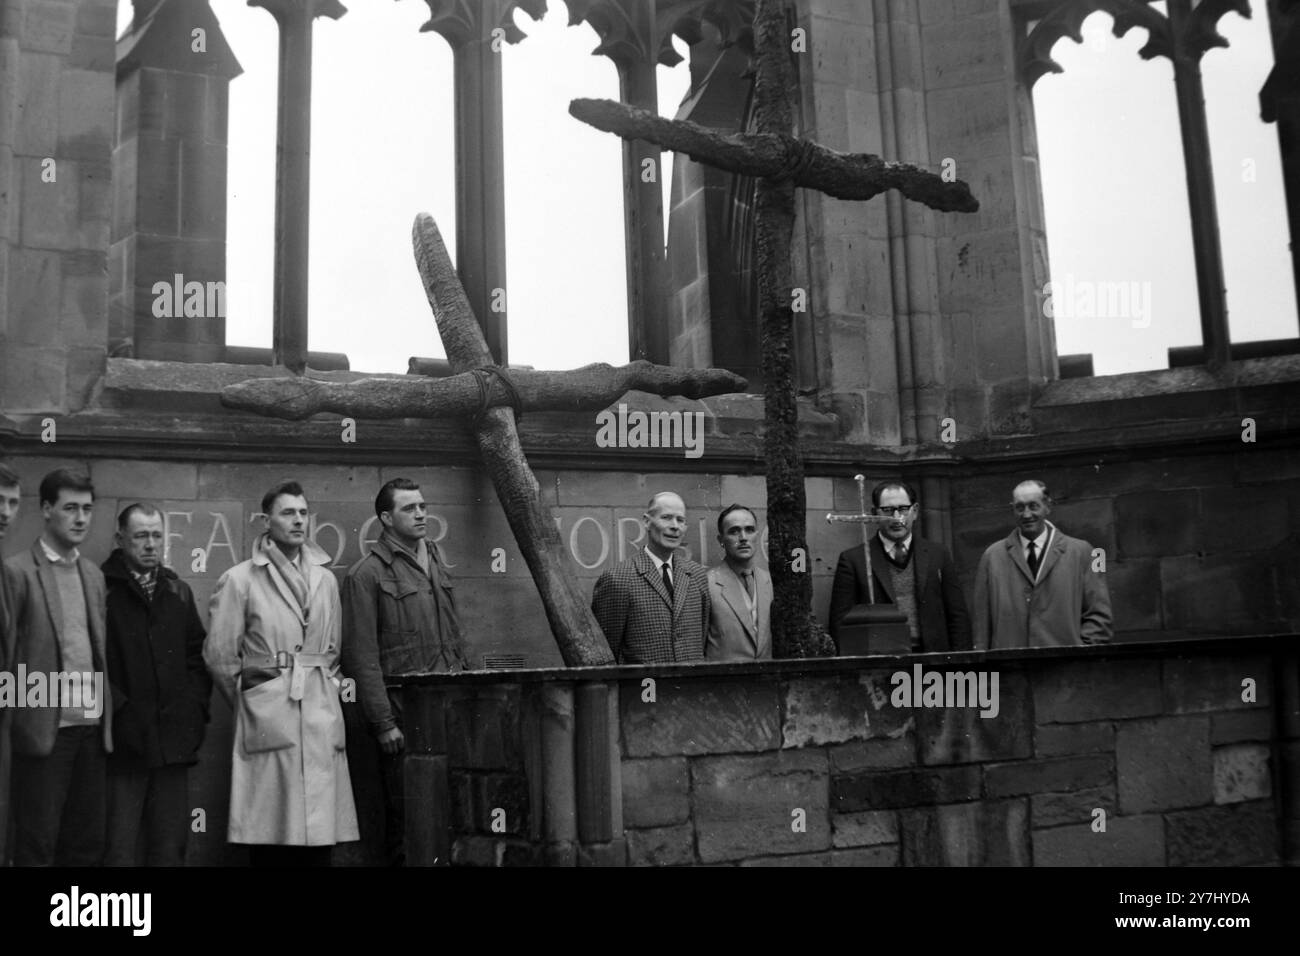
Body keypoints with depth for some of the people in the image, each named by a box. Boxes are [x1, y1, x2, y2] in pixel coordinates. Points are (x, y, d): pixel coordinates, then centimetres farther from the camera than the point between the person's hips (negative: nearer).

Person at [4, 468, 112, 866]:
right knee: (37, 846, 2)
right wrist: (16, 719, -12)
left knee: (87, 845, 10)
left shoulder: (93, 574, 14)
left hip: (92, 727, 6)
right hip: (44, 727, -6)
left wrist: (108, 715, 8)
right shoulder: (18, 571, -6)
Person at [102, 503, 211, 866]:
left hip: (174, 738, 5)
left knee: (170, 846, 9)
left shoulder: (178, 591, 15)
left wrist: (196, 704, 6)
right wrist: (116, 708, -12)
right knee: (118, 848, -2)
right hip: (123, 740, -5)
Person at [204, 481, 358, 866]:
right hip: (268, 715, -4)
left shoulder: (325, 578, 13)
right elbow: (219, 655, 1)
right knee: (270, 836, -3)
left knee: (320, 835, 3)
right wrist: (251, 704, 9)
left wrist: (321, 692, 14)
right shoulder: (240, 579, 0)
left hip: (323, 714, 4)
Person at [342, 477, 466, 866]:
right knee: (405, 816, 2)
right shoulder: (366, 575, -6)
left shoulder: (435, 561, 15)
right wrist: (383, 724, -11)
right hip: (403, 716, -6)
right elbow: (362, 657, -9)